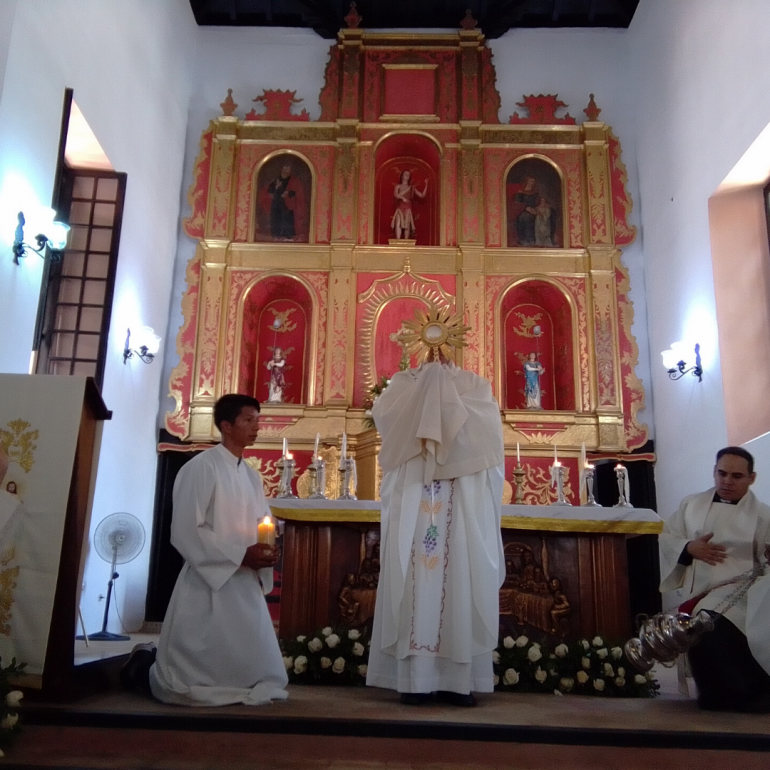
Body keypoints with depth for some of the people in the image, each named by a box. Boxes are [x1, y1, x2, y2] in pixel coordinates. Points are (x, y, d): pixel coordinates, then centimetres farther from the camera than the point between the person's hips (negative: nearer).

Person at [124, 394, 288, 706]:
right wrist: (240, 555, -19)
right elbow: (185, 532, -16)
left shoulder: (252, 476, 14)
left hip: (247, 587, 7)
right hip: (208, 585, -7)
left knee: (260, 675, 11)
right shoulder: (201, 468, -9)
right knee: (194, 679, -1)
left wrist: (264, 552, -4)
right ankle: (144, 665, 30)